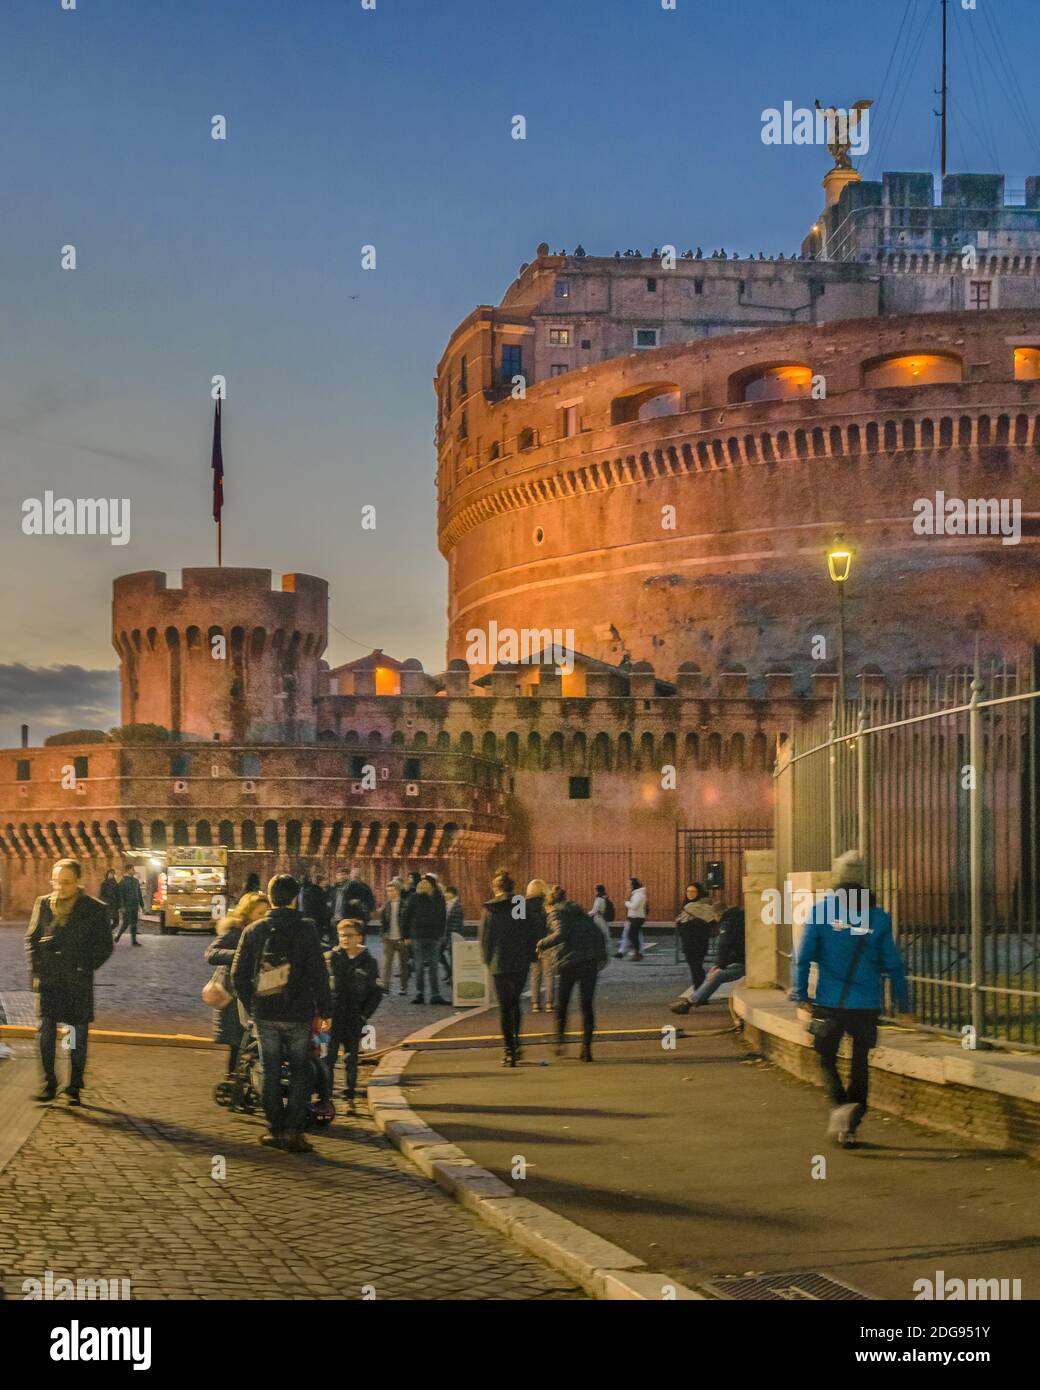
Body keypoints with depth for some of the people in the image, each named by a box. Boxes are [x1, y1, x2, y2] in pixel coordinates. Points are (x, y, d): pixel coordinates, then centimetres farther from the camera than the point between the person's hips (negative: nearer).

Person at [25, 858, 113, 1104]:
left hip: (78, 983, -1)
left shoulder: (95, 909, -2)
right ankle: (49, 1084, 5)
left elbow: (105, 945, 2)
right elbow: (31, 939, 13)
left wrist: (86, 968, -7)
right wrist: (35, 968, 2)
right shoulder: (43, 904, 6)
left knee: (79, 1035, 4)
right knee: (46, 1032, -5)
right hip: (48, 980, 2)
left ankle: (75, 1087, 15)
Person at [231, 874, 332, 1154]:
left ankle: (275, 1129, 15)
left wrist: (250, 1005, 15)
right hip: (298, 1014, -2)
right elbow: (319, 974, -10)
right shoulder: (306, 929, -9)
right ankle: (293, 1130, 1)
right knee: (300, 1071, 9)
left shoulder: (254, 930, 0)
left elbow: (238, 975, 3)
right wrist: (324, 1011, -2)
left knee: (270, 1072, 13)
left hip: (265, 1014, 2)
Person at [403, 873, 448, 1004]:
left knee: (433, 966, 4)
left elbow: (443, 918, 13)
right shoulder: (415, 897, -4)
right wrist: (406, 935, -4)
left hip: (434, 937, 2)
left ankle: (435, 995, 7)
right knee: (419, 967, 1)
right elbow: (405, 916, -1)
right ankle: (419, 994, 9)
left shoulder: (439, 898, 3)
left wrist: (441, 934, 6)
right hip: (418, 937, -2)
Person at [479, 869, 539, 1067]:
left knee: (504, 1006, 2)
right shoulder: (523, 907, -1)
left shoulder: (489, 910, -5)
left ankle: (510, 1052, -3)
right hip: (521, 963, 2)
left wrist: (487, 960, 10)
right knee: (514, 1002, 21)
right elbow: (531, 934, 1)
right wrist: (529, 956, 10)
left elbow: (484, 938, -2)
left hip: (499, 964, -2)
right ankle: (516, 1043, 15)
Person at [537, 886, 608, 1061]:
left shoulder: (557, 912, 4)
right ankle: (586, 1048, -1)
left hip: (570, 962, -4)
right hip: (591, 961, 5)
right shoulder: (580, 911, 22)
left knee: (562, 1003, 15)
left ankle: (560, 1040, 13)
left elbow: (561, 933, -14)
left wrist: (542, 945, -3)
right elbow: (598, 933, 17)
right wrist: (602, 957, 20)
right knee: (587, 1006, 6)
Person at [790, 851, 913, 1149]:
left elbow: (804, 957, -5)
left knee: (827, 1060, 13)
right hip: (867, 1004, 1)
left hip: (829, 1002, -1)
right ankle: (849, 1127, 14)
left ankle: (840, 1105, -14)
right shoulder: (877, 917, -1)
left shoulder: (821, 910, -4)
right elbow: (893, 965, 1)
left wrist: (800, 995, 2)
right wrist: (902, 1005, 8)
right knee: (860, 1063, 14)